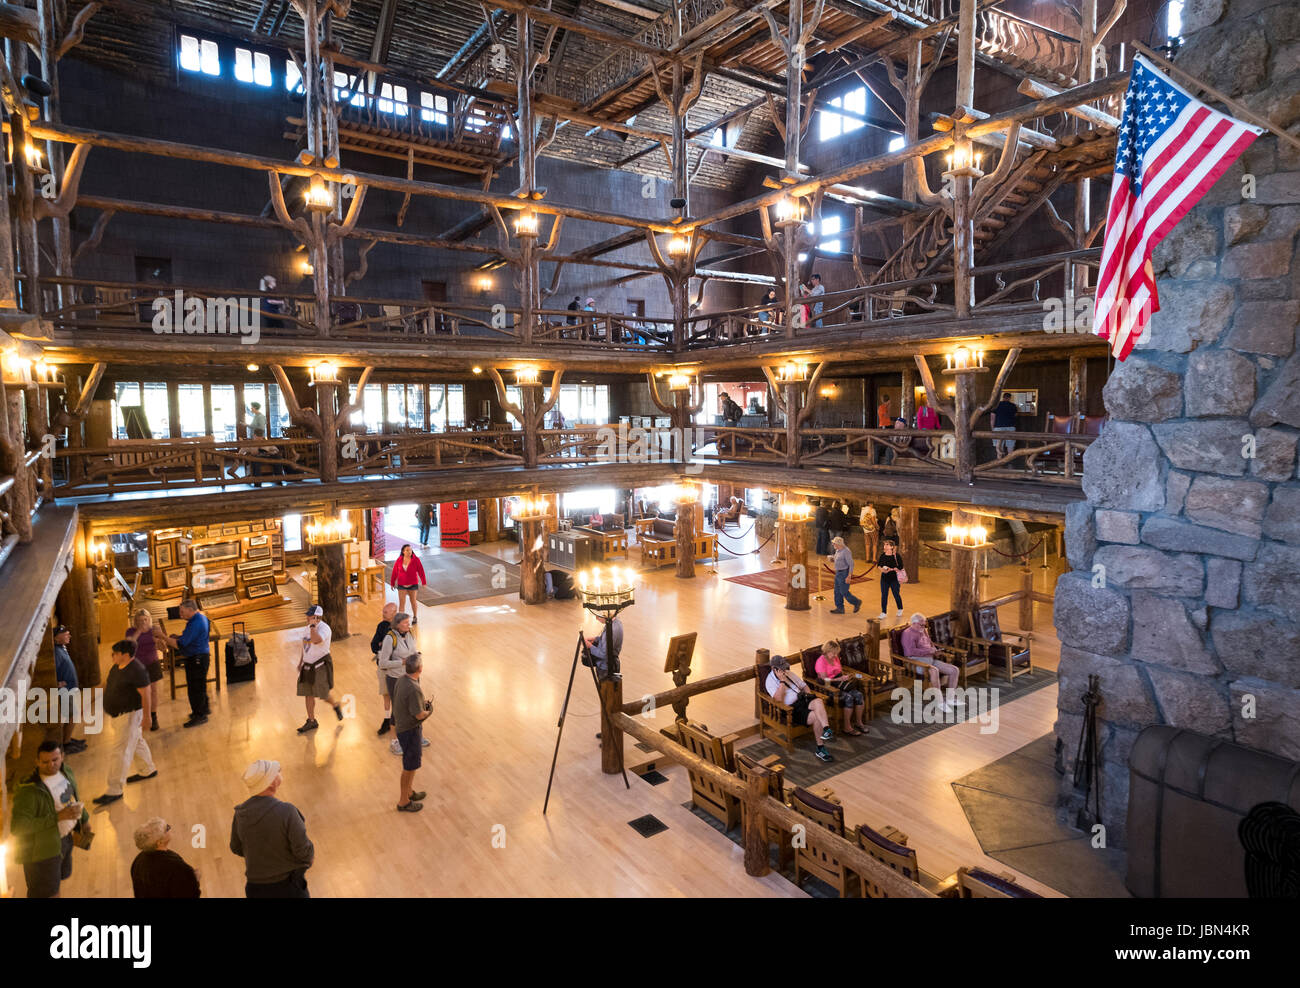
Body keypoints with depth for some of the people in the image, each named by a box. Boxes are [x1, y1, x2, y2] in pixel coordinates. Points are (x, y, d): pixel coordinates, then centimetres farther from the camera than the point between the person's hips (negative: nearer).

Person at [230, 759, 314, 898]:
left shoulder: (241, 813, -10)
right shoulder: (287, 812, -27)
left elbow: (237, 848, 5)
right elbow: (303, 850, -22)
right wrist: (309, 856, 0)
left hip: (256, 887, 5)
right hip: (288, 886, -5)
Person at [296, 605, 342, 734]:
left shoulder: (324, 628, -18)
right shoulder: (309, 627, 9)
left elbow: (316, 640, -38)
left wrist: (312, 625, -27)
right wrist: (300, 662, 19)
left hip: (321, 666, -8)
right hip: (307, 666, 8)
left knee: (324, 694, -2)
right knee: (308, 694, 9)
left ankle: (336, 706, 29)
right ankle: (311, 722, 21)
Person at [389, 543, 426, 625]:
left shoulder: (416, 559, -11)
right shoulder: (399, 560, -6)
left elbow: (421, 571, -9)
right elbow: (394, 572, 1)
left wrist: (423, 582, -9)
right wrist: (392, 583, 5)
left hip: (412, 584, 0)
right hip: (401, 585, 1)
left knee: (413, 601, 15)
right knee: (401, 602, -3)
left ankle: (415, 617, 34)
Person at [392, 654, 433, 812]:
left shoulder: (402, 680, -3)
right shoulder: (413, 689, -32)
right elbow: (419, 715, -25)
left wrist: (423, 703, 4)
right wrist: (429, 708, -5)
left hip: (402, 726, 9)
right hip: (410, 730, -9)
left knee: (410, 764, 25)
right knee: (410, 766, 8)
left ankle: (408, 793, 41)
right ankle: (403, 802, 23)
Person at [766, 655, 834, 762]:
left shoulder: (789, 673, 18)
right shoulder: (770, 681, -4)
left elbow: (803, 685, 27)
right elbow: (778, 699, -19)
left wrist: (808, 694, 7)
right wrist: (782, 681, -19)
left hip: (802, 700, 6)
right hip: (792, 709, -6)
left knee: (818, 701, -31)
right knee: (817, 717, -28)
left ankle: (826, 730, -40)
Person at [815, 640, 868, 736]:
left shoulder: (835, 658, 12)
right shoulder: (821, 662, -12)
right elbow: (824, 680, -17)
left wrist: (846, 677, -1)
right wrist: (840, 679, -21)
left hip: (840, 685, 7)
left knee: (859, 695, -17)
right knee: (849, 697, -31)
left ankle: (859, 722, -2)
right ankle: (847, 727, -22)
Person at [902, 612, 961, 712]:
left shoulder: (924, 631, 19)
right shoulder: (908, 633, -10)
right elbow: (911, 652, -22)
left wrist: (935, 651, 7)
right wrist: (929, 651, -18)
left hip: (931, 660, 9)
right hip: (918, 662, -9)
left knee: (955, 670, -2)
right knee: (934, 671, -39)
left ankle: (949, 699, 4)